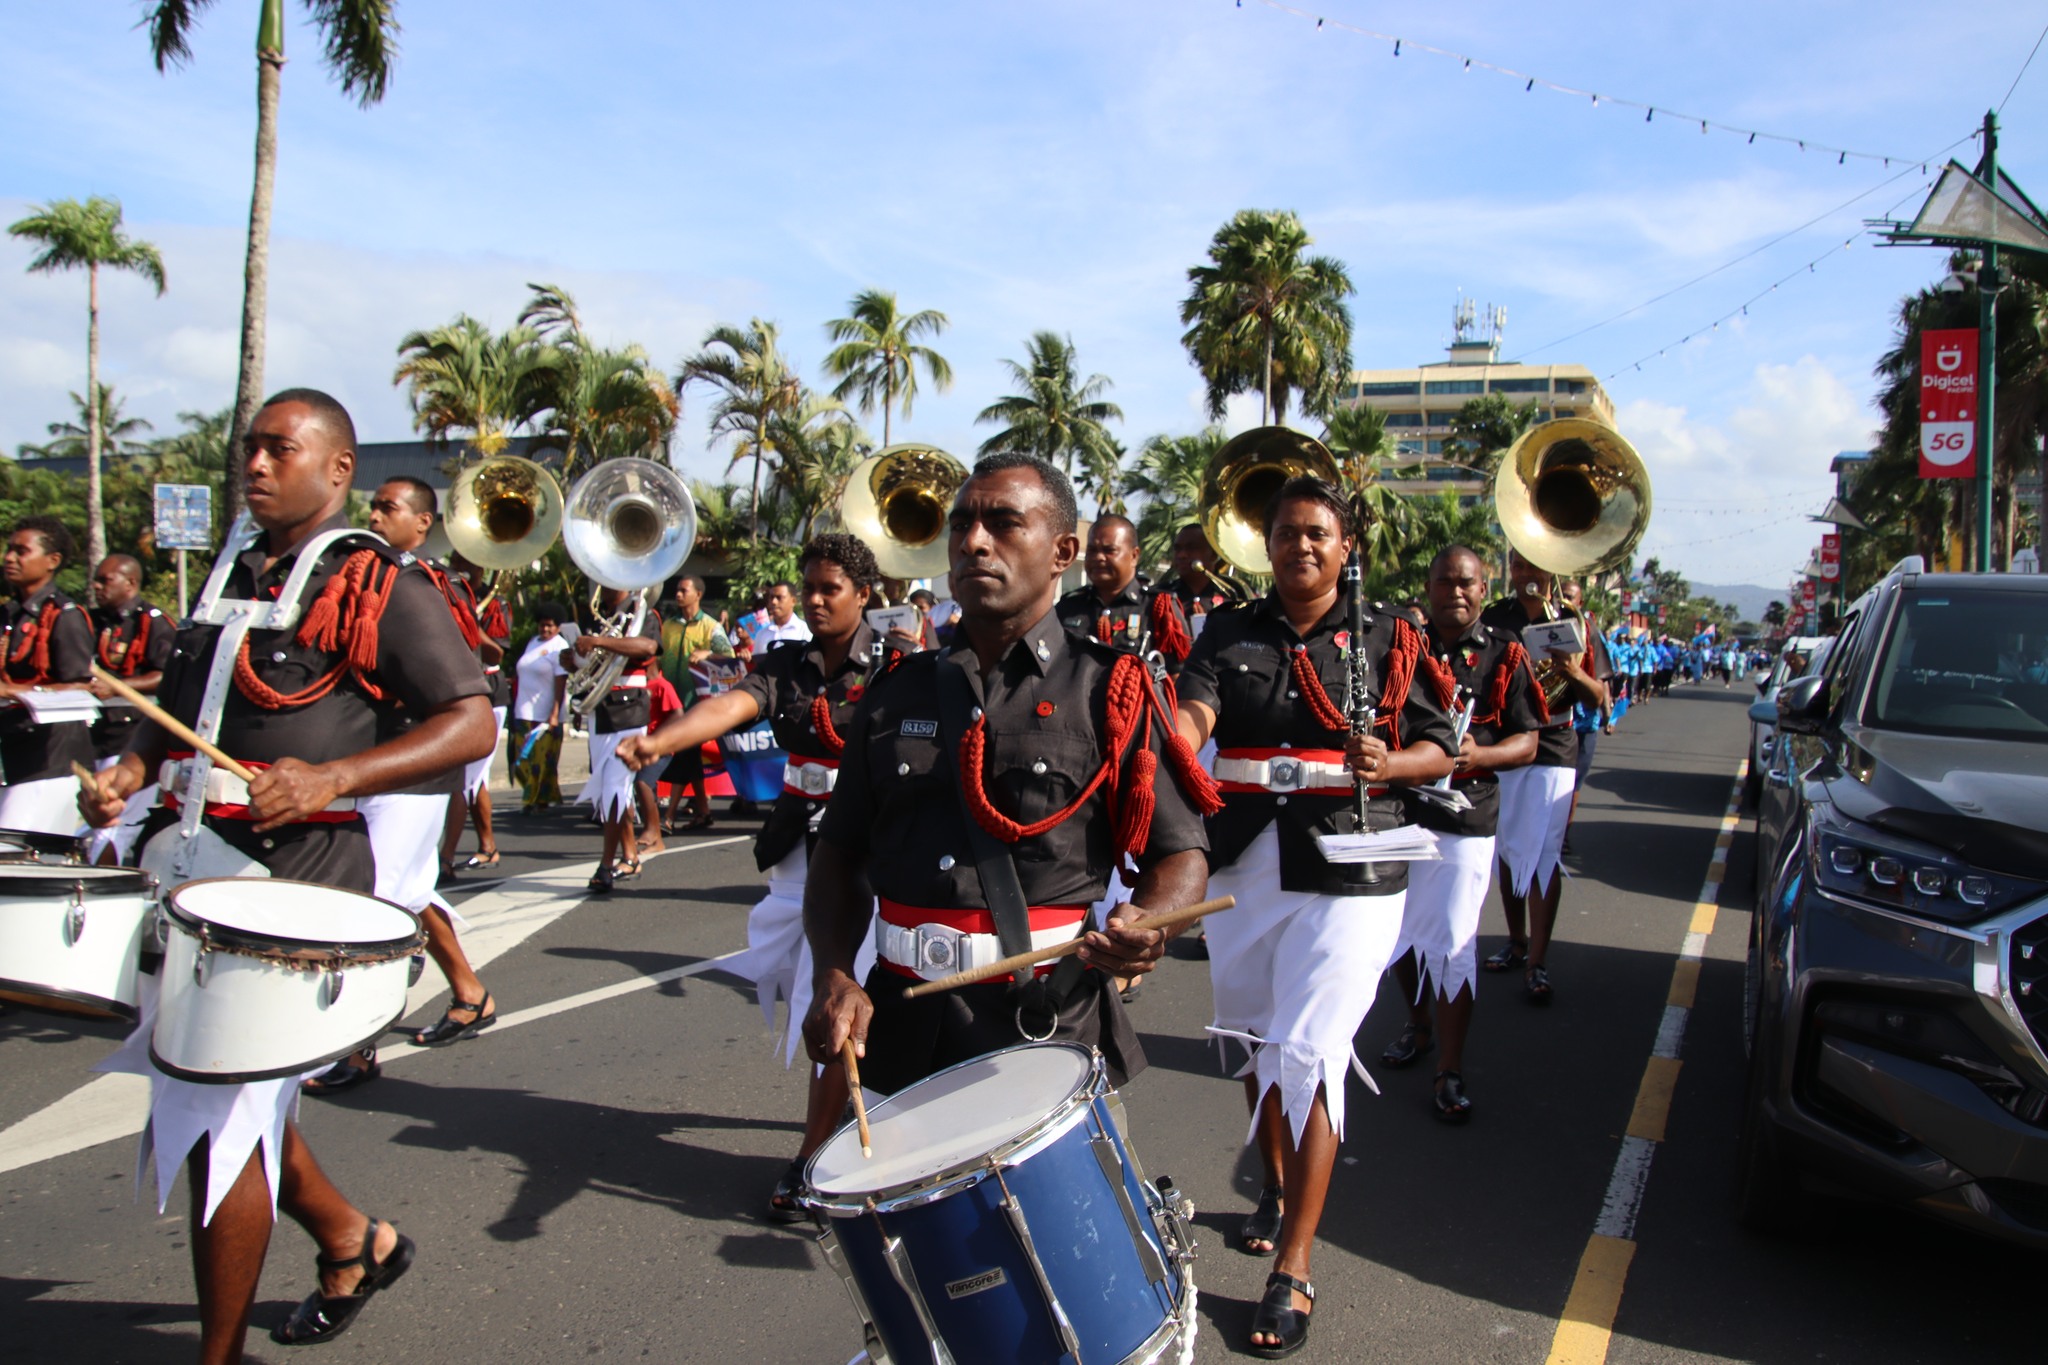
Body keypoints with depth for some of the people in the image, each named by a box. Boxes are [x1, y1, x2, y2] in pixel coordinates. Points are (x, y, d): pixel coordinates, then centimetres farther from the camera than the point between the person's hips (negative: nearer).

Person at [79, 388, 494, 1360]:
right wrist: (131, 771, 4)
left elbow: (471, 723, -15)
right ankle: (352, 1240, 37)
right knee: (206, 1092, 16)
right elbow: (177, 707, 24)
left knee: (221, 1114, -2)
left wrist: (331, 778, -25)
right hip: (193, 861, 8)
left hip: (294, 874, -8)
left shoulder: (375, 586, -8)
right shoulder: (229, 575, 14)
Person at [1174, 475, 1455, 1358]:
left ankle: (1293, 1273, 0)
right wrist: (1172, 738, -35)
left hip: (1346, 871, -3)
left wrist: (1386, 764, -19)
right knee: (1255, 1039, 18)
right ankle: (1277, 1188, 43)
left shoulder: (1386, 640, 2)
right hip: (1240, 864, 4)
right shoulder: (1228, 634, 6)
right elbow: (1193, 711, -12)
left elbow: (1438, 750, 3)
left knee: (1309, 1056, -8)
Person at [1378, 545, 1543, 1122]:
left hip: (1466, 819, -3)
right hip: (1397, 809, 3)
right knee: (1399, 933, 16)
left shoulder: (1504, 656, 1)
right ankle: (1419, 1024, 40)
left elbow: (1527, 743, 1)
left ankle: (1451, 1070, 8)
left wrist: (1478, 756, -18)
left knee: (1452, 944, -4)